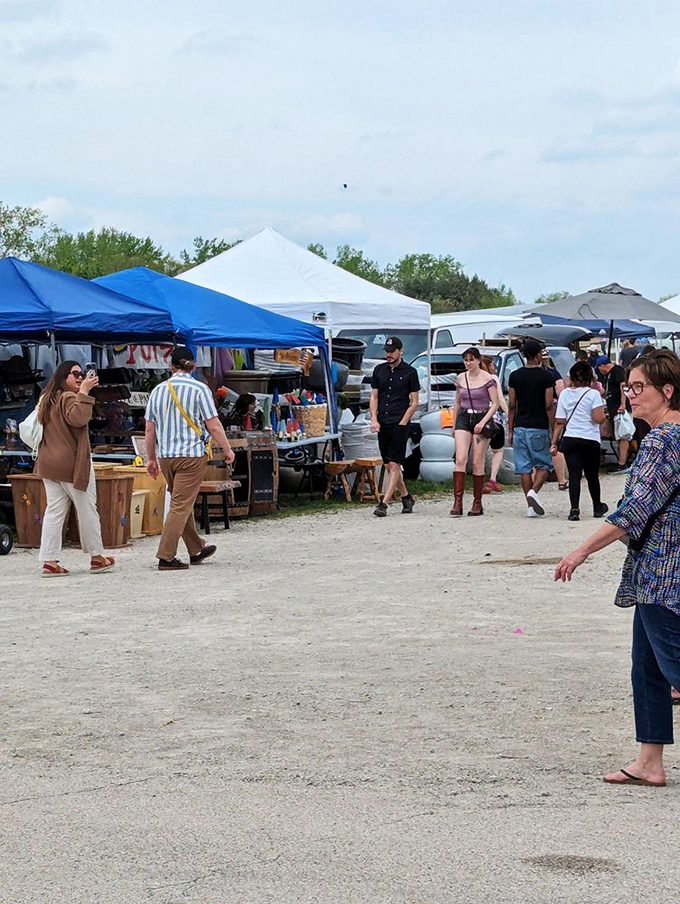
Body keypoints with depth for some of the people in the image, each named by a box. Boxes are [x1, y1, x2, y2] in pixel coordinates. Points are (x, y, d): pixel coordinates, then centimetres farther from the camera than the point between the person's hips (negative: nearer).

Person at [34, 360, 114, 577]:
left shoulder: (47, 399, 15)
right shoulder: (69, 398, -14)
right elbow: (78, 418, -32)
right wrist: (83, 392, -27)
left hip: (48, 462, 8)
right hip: (72, 464, -8)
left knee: (54, 510, 4)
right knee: (87, 510, 4)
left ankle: (49, 561, -3)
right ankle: (96, 558, 14)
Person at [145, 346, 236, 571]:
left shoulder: (158, 390, 7)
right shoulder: (199, 389, -7)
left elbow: (150, 429, 10)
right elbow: (213, 426, -9)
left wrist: (151, 458, 19)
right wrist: (227, 449, 4)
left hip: (165, 456, 5)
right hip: (192, 455, -5)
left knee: (183, 503, 18)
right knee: (181, 506, -5)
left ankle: (196, 550, 28)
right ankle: (166, 557, -10)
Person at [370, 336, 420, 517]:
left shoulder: (410, 372, 0)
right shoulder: (379, 370, 12)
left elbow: (414, 402, 0)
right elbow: (374, 397, 13)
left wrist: (402, 423, -9)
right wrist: (374, 419, 0)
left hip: (400, 424, -5)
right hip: (382, 424, 5)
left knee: (394, 464, -10)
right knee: (389, 465, 9)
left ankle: (384, 503, -15)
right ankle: (406, 497, 25)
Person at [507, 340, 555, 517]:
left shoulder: (515, 376, 4)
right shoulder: (545, 376, -6)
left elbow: (512, 405, 5)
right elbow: (549, 406, -8)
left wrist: (510, 430, 12)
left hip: (520, 427, 3)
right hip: (539, 428, -3)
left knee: (524, 467, 6)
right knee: (544, 465, 8)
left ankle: (530, 506, 3)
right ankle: (534, 491, -18)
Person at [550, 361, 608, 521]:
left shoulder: (565, 394, 4)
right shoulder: (593, 394, -6)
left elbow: (559, 422, 4)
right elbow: (598, 419, -14)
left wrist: (554, 442, 8)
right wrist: (601, 408, 5)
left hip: (569, 440, 2)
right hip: (590, 440, -2)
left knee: (574, 475, -2)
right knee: (592, 475, 15)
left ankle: (574, 509, -17)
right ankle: (597, 507, 29)